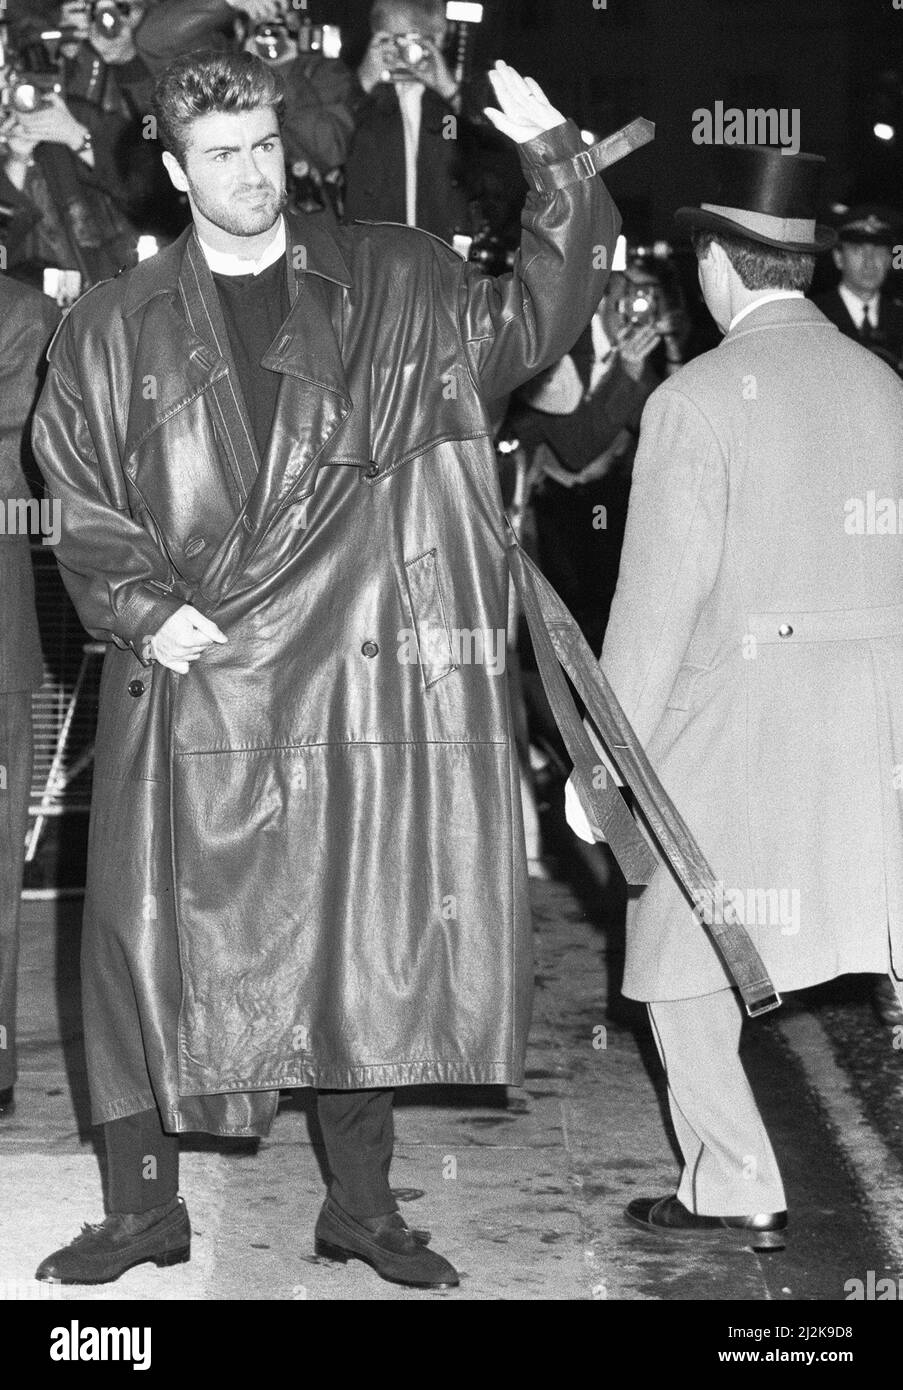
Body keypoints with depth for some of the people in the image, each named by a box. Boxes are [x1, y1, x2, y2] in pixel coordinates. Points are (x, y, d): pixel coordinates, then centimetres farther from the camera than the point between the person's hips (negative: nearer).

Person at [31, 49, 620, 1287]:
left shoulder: (391, 289, 7)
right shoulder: (117, 328, 7)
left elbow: (539, 315, 1)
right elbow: (79, 503, 6)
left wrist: (556, 163, -13)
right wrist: (143, 611, -9)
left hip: (351, 675, 0)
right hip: (189, 679, 0)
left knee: (361, 942, 6)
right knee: (155, 940, 1)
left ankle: (362, 1206, 22)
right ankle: (144, 1207, 17)